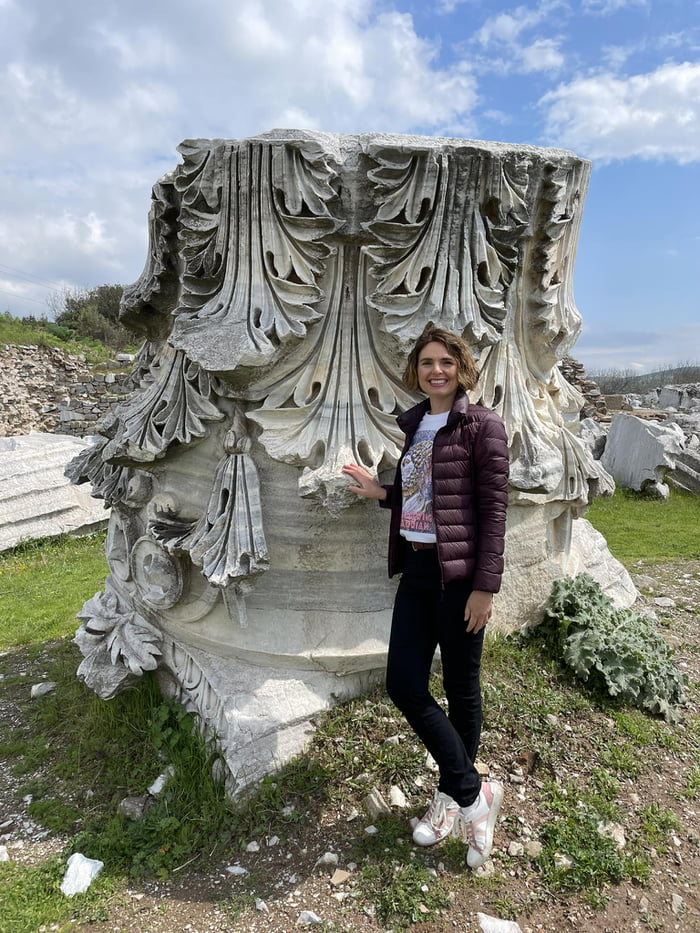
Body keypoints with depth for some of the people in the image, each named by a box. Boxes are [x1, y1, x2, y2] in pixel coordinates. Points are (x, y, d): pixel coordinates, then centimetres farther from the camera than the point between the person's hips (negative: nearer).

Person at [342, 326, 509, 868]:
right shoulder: (416, 425, 12)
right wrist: (382, 493, 9)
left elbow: (493, 508, -12)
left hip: (460, 573, -7)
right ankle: (473, 794, 24)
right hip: (416, 569, 7)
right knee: (404, 684, 6)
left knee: (461, 690, 8)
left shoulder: (481, 425, -9)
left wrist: (485, 585, -15)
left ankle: (455, 797, 31)